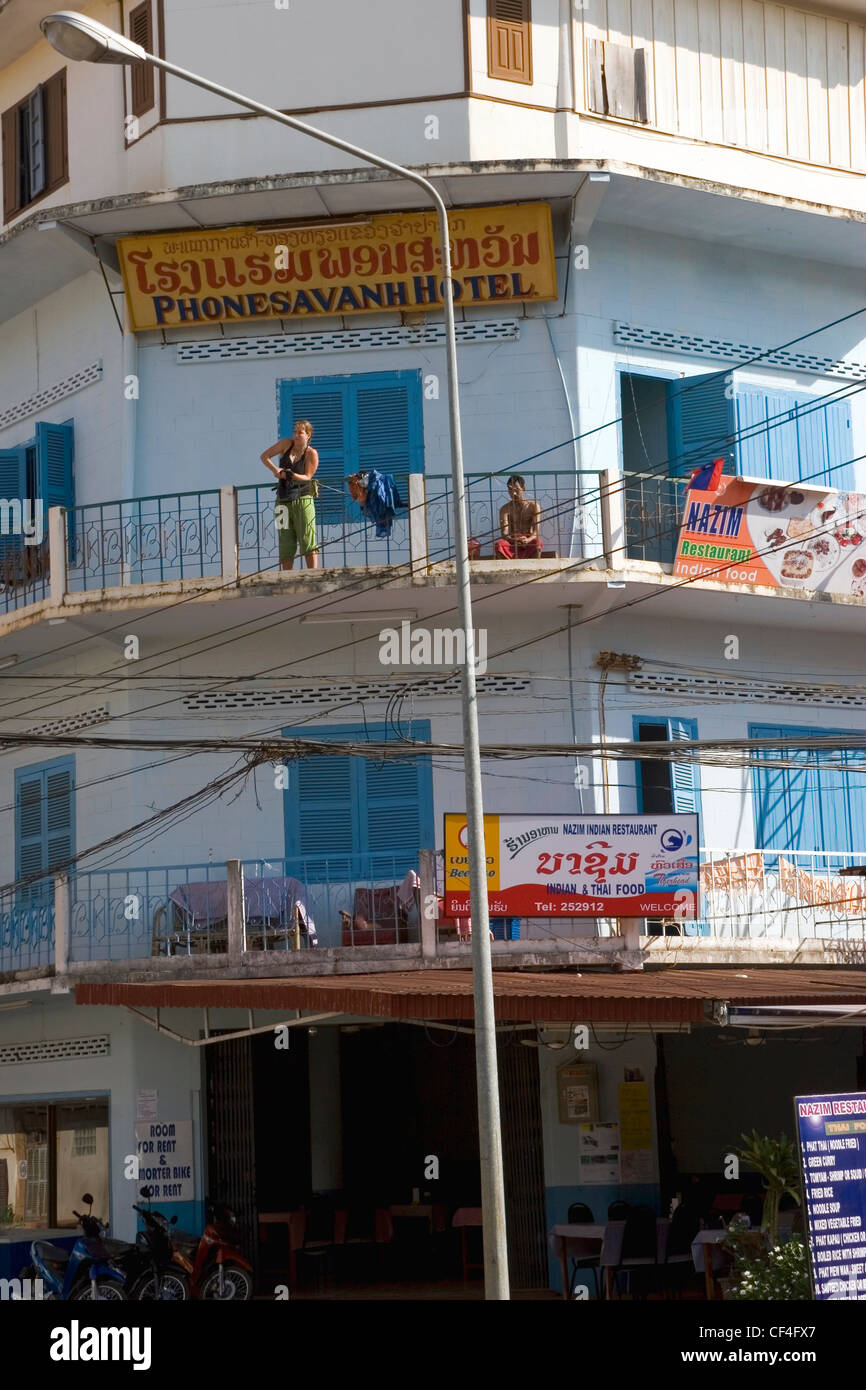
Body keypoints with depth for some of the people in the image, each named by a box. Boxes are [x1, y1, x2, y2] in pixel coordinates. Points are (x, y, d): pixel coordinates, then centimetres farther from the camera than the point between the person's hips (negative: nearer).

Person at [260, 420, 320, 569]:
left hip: (302, 499, -4)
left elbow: (307, 477, -7)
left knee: (307, 540, -11)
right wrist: (276, 470, -5)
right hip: (283, 500, 4)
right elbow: (265, 456, 12)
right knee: (285, 544, 2)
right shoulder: (287, 444, 7)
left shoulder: (311, 454, -2)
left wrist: (290, 475, -23)